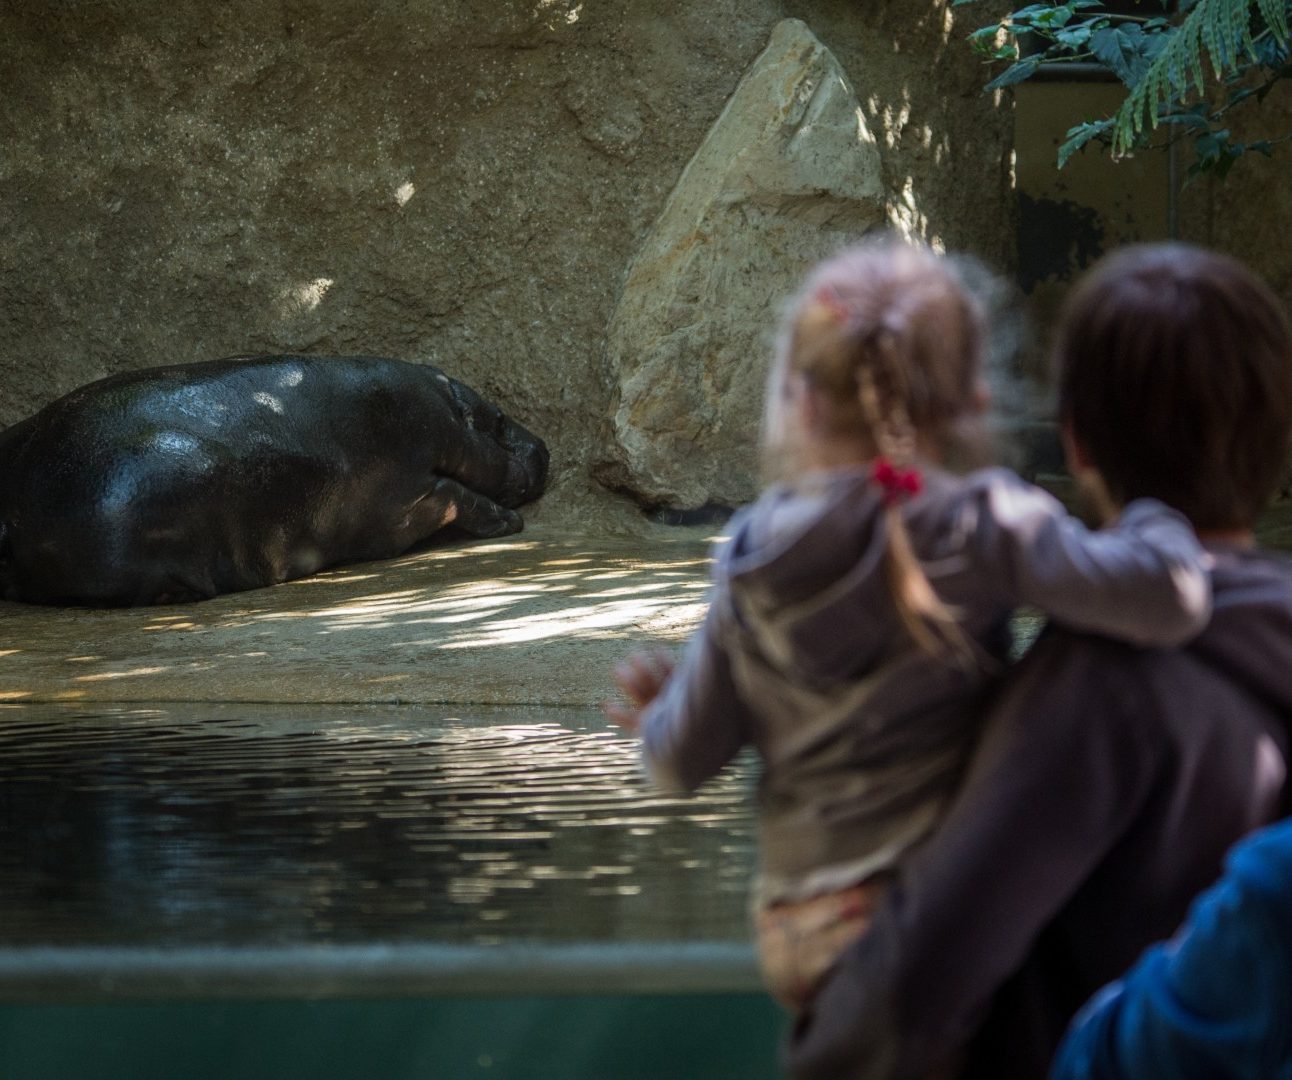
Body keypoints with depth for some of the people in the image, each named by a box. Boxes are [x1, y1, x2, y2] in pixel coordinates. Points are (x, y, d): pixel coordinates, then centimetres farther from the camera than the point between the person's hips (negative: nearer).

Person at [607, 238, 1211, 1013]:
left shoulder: (751, 561, 2)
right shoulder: (984, 528, -11)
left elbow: (685, 761, 9)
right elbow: (1168, 597, -22)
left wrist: (658, 713, 33)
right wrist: (1155, 515, 1)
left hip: (796, 930, 5)